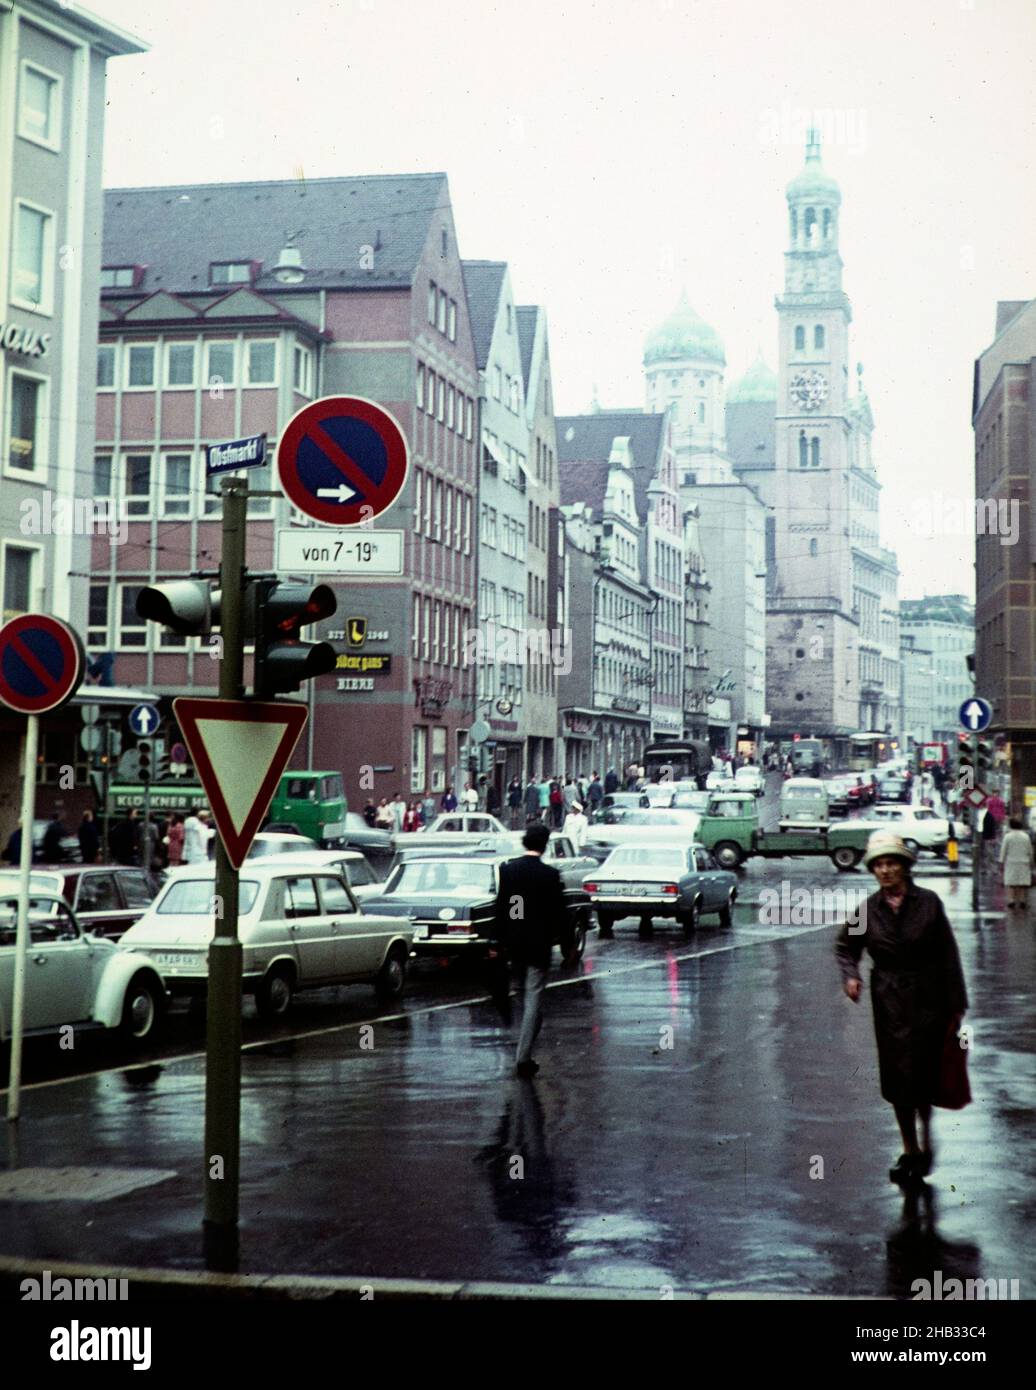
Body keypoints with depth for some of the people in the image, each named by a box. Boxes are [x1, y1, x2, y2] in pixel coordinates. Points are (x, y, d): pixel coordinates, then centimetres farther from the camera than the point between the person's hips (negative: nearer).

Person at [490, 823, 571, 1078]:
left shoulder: (508, 870, -3)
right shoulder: (550, 875, -13)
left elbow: (500, 907, 0)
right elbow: (559, 913, -9)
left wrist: (496, 941, 7)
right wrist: (567, 945, 2)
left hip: (514, 942, 4)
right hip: (539, 944, -4)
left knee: (523, 992, 22)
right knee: (534, 997, -2)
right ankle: (523, 1057, -8)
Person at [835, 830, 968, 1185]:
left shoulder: (928, 902, -5)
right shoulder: (868, 909, 1)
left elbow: (947, 955, -1)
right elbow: (846, 947, 14)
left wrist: (955, 1004, -2)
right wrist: (850, 975, -7)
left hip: (926, 999, -2)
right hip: (889, 1002, 2)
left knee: (921, 1075, -5)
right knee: (896, 1077, 6)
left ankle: (924, 1142, 18)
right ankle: (911, 1149, 20)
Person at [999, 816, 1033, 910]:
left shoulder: (1008, 836, -9)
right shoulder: (1026, 837, -2)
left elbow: (1003, 851, -6)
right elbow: (1030, 851, 4)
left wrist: (1001, 863, 2)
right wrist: (1030, 862, 16)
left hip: (1011, 863, -2)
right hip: (1023, 863, 2)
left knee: (1010, 883, 2)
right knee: (1022, 883, 9)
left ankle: (1011, 899, -8)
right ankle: (1022, 900, 6)